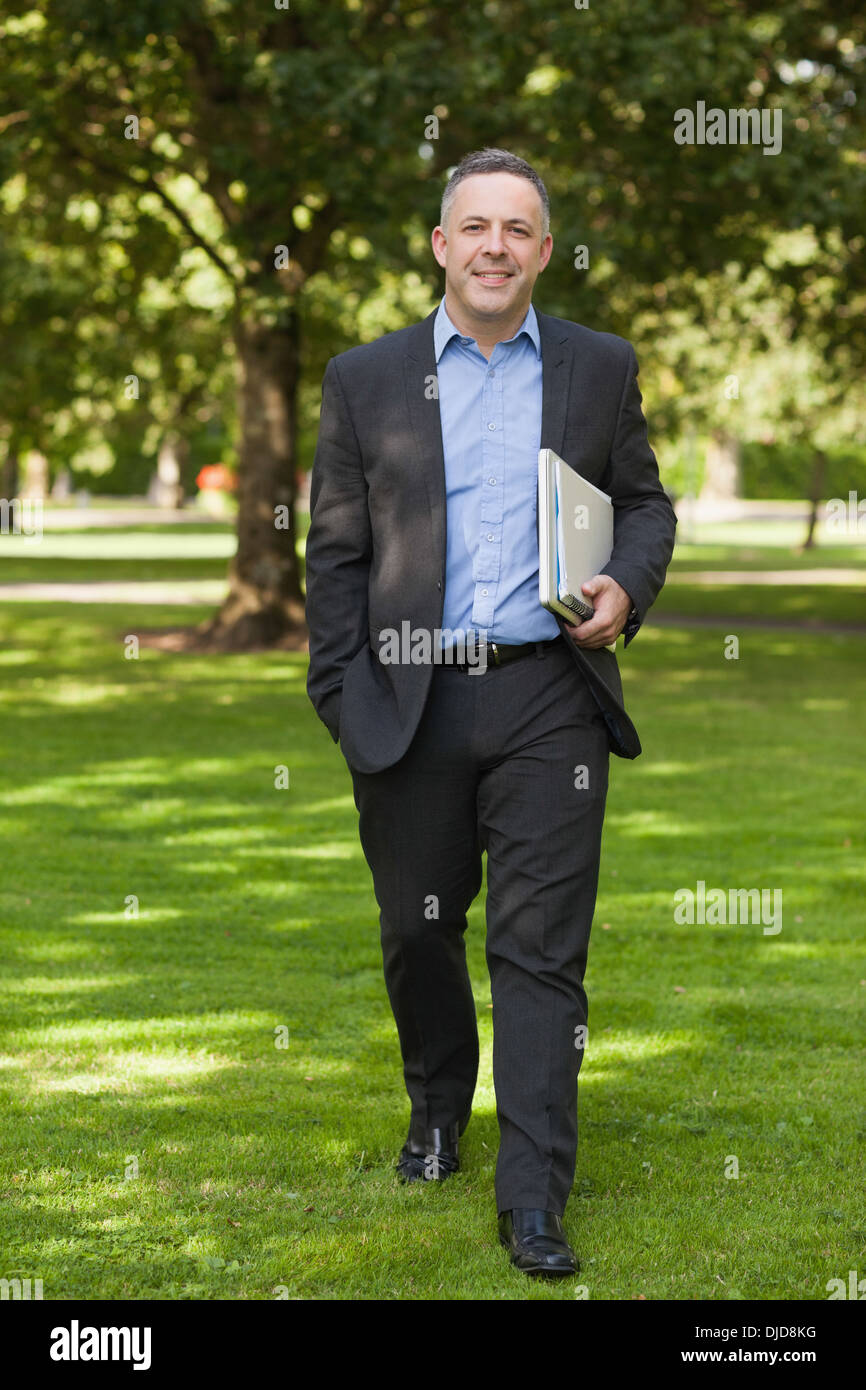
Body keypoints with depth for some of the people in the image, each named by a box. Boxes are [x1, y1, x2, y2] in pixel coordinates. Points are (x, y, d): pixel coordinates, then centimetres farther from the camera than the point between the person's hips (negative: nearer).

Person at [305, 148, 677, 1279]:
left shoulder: (601, 368, 8)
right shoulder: (365, 379, 6)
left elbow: (644, 502, 15)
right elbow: (336, 551, 6)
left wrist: (627, 587, -7)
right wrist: (344, 703, -1)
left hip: (548, 700, -1)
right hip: (411, 706, 1)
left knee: (541, 949, -4)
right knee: (418, 933, 12)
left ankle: (534, 1204, -2)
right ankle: (437, 1110, 38)